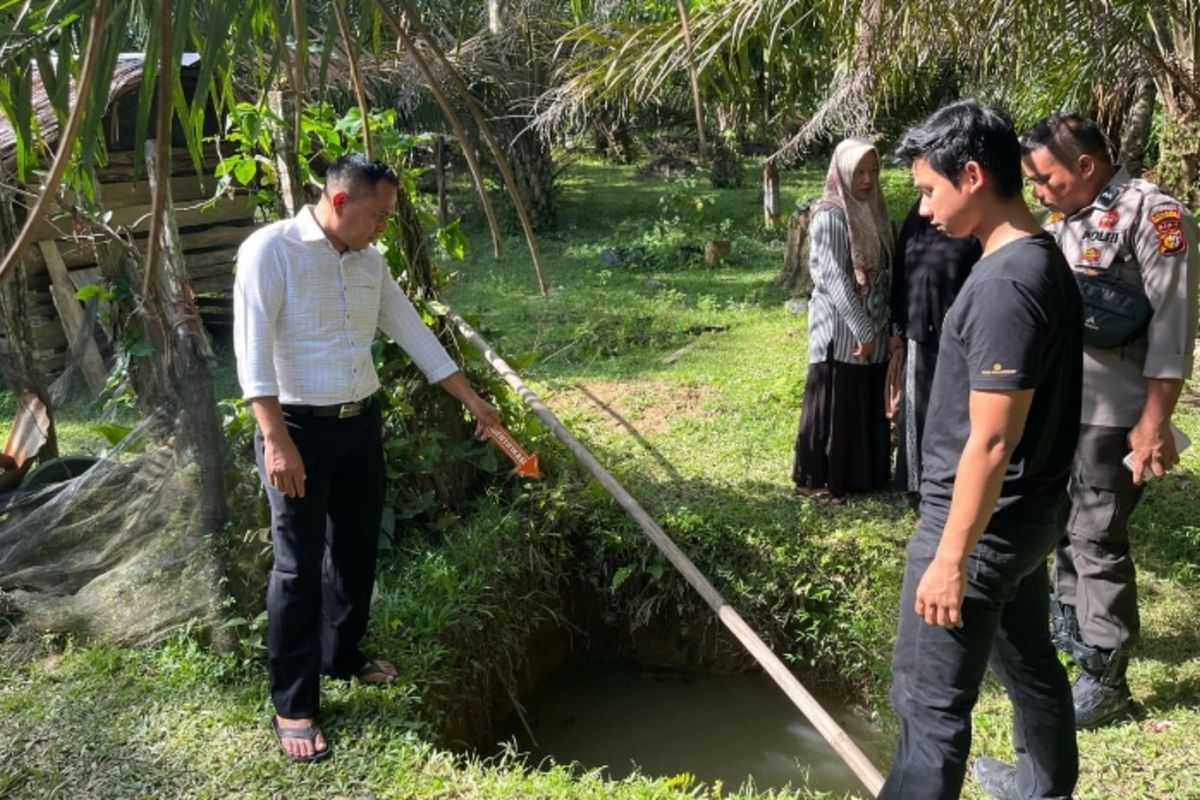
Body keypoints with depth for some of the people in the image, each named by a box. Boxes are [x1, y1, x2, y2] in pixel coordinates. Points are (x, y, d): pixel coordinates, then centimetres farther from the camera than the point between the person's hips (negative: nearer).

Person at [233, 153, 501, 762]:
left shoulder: (369, 261, 7)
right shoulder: (270, 250, -14)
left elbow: (412, 331, 14)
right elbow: (253, 350, -19)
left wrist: (471, 398, 15)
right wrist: (276, 440, -26)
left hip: (362, 422, 7)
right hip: (300, 428, -7)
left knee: (357, 548, 16)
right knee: (299, 565, -2)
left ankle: (343, 656, 37)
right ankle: (293, 706, 9)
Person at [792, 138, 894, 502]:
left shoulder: (873, 212, 9)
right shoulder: (830, 216, -14)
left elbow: (884, 272, 12)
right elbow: (834, 279, -18)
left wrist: (879, 325, 6)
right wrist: (862, 330, -17)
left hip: (872, 327, 7)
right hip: (840, 329, -7)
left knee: (868, 402, 14)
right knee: (833, 403, 1)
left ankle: (862, 473, 27)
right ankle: (818, 478, 14)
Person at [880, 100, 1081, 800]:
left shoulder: (1005, 284, -24)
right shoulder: (1045, 260, 6)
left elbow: (991, 443, -25)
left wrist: (950, 557, -20)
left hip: (980, 524, -10)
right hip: (1029, 515, 10)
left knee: (931, 702, -1)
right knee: (1029, 660, 27)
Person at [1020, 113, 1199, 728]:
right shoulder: (1062, 220, 10)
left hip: (1115, 413, -7)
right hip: (1059, 403, 7)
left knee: (1097, 538, -4)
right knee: (1065, 521, 19)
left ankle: (1105, 678, 7)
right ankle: (1069, 622, 38)